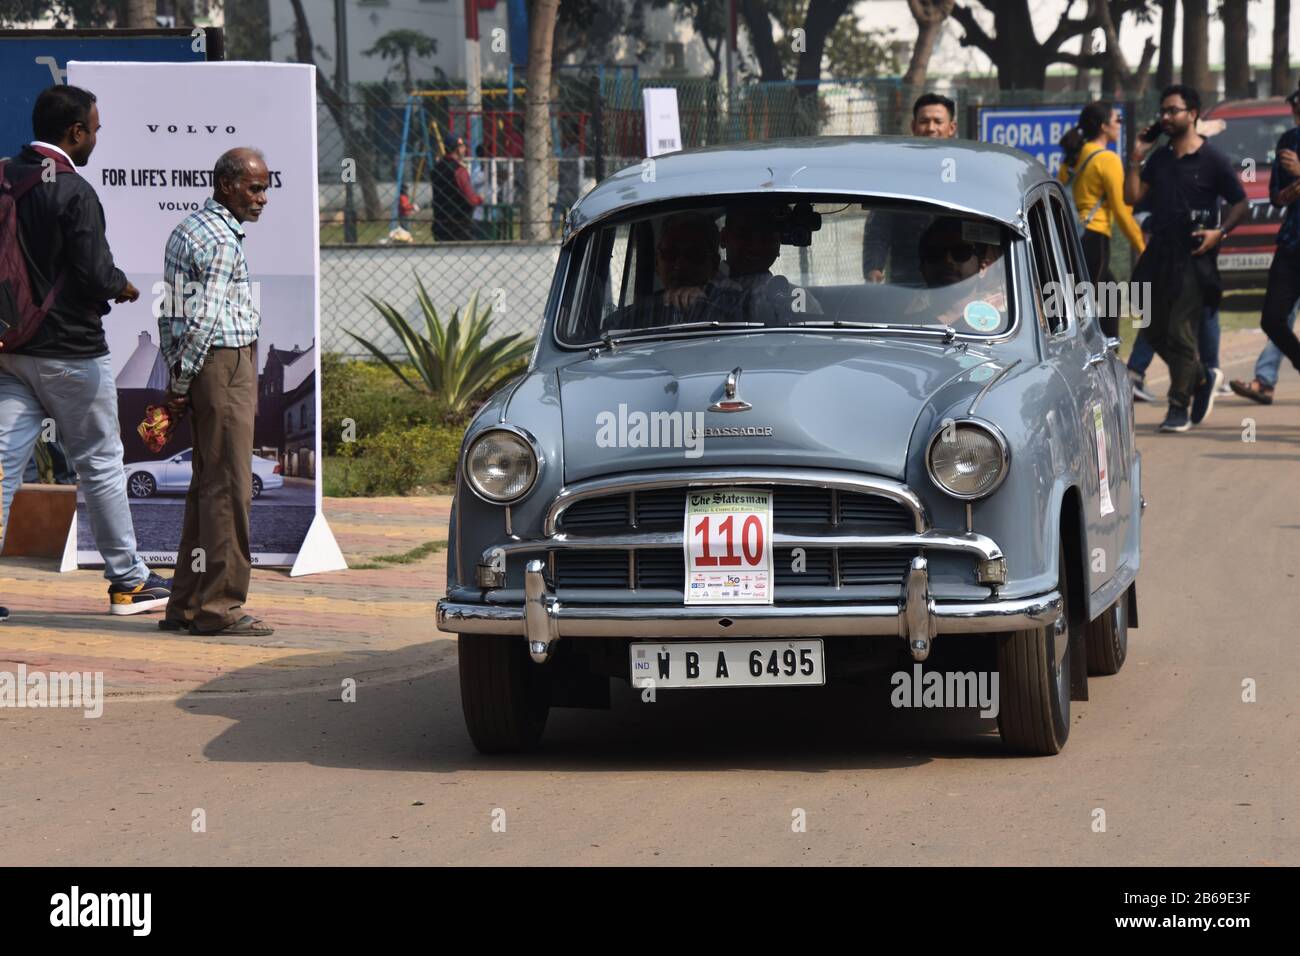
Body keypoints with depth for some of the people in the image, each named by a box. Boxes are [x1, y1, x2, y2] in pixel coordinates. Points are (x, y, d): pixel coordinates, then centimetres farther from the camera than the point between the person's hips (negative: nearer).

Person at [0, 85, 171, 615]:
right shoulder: (73, 193, -16)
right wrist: (123, 287, 2)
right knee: (101, 464, 7)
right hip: (71, 350, -6)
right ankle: (128, 580, 17)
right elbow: (95, 276, -19)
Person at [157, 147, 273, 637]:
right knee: (229, 488, -7)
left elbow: (170, 310, 19)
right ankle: (219, 606, -6)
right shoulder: (222, 242, -15)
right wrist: (183, 381, -12)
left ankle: (186, 605, 15)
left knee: (207, 486, 13)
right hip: (226, 365, -10)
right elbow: (204, 319, -19)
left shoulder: (187, 228, 16)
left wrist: (176, 372, 17)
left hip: (205, 372, 10)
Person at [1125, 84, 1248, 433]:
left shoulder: (1213, 161, -3)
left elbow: (1240, 204, 1)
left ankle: (1179, 408, -1)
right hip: (1159, 256, 6)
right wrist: (1137, 159, 0)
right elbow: (1131, 197, 9)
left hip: (1193, 257, -6)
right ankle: (1203, 378, 30)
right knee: (1155, 331, 10)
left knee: (1180, 334, -8)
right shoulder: (1159, 158, 12)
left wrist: (1220, 232, -14)